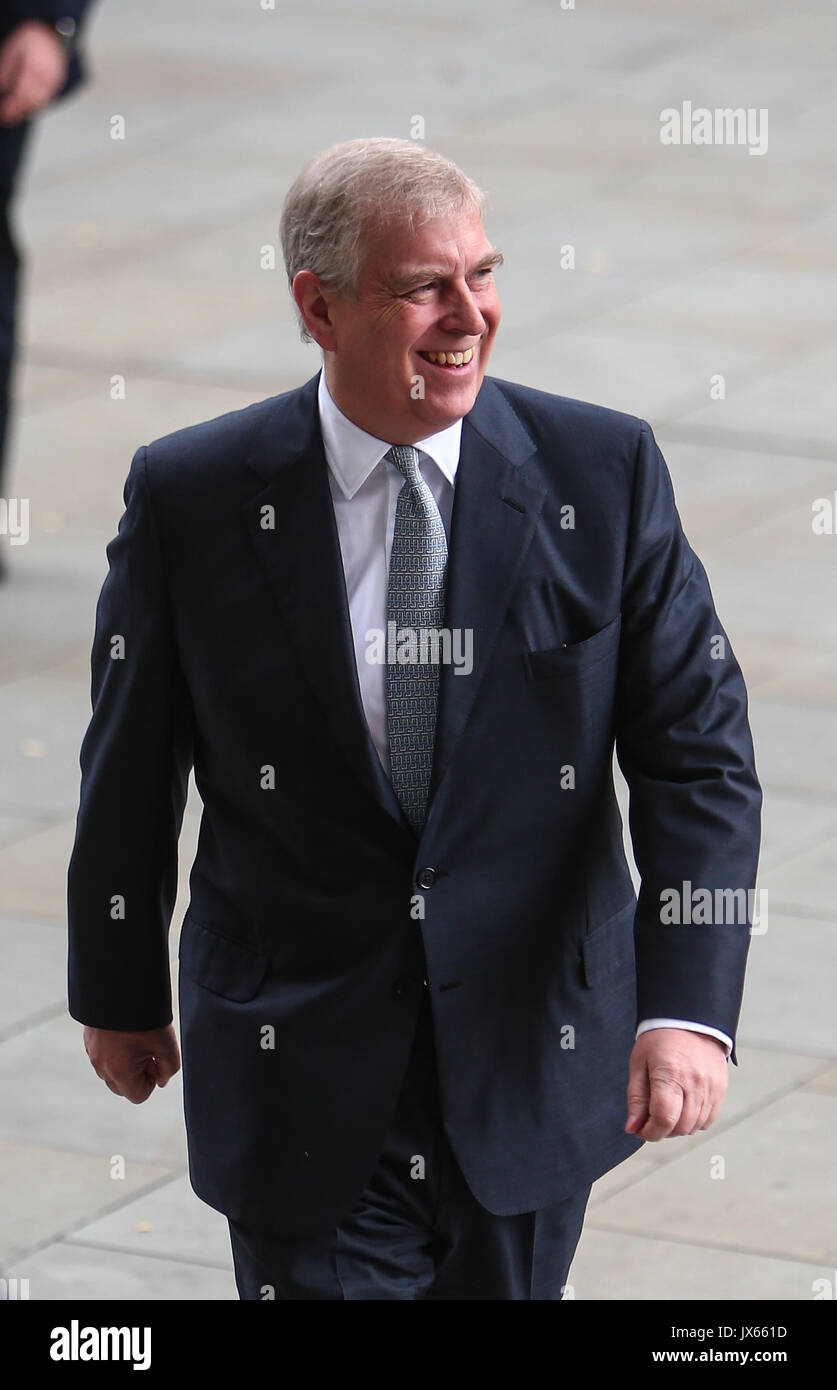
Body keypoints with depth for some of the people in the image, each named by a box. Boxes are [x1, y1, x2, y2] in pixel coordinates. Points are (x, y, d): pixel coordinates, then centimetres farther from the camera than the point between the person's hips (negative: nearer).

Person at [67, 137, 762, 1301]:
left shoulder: (605, 473, -6)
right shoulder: (190, 497, -7)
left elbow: (699, 751, -8)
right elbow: (129, 766, 4)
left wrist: (689, 1004, -20)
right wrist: (120, 994, 13)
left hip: (538, 1061, 2)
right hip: (297, 1072, -1)